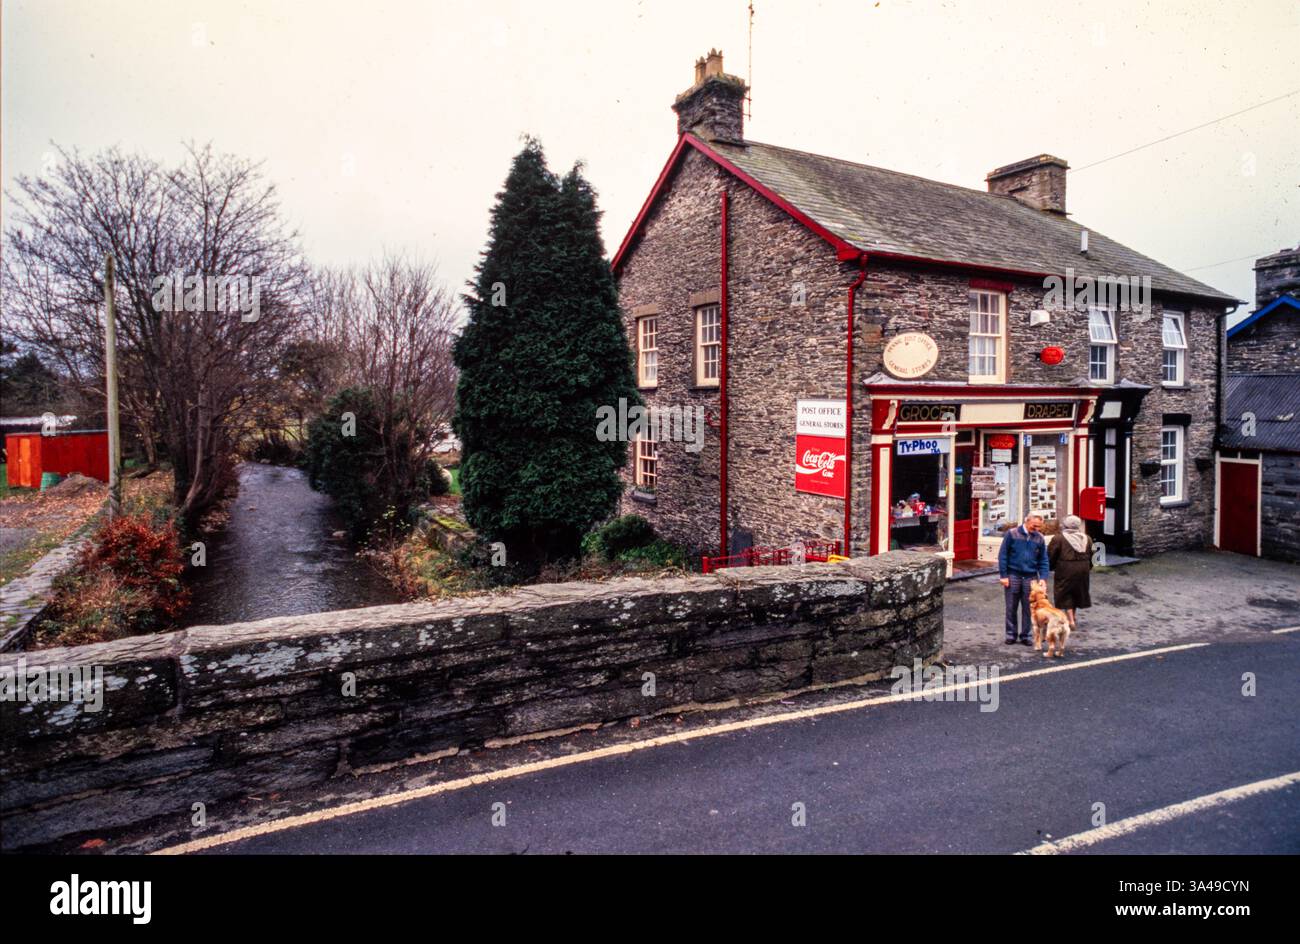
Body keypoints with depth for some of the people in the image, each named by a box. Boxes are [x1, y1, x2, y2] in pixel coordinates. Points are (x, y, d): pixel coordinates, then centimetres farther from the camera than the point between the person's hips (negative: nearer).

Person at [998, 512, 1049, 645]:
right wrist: (1003, 575, -8)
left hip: (1031, 576, 2)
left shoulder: (1039, 538, 5)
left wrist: (1043, 578, -4)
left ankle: (1026, 635, 15)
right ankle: (1011, 634, 14)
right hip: (1013, 575, -2)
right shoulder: (1012, 534, -4)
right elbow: (1002, 555, -4)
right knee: (1011, 607, 4)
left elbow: (1043, 560, 8)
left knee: (1028, 608, 5)